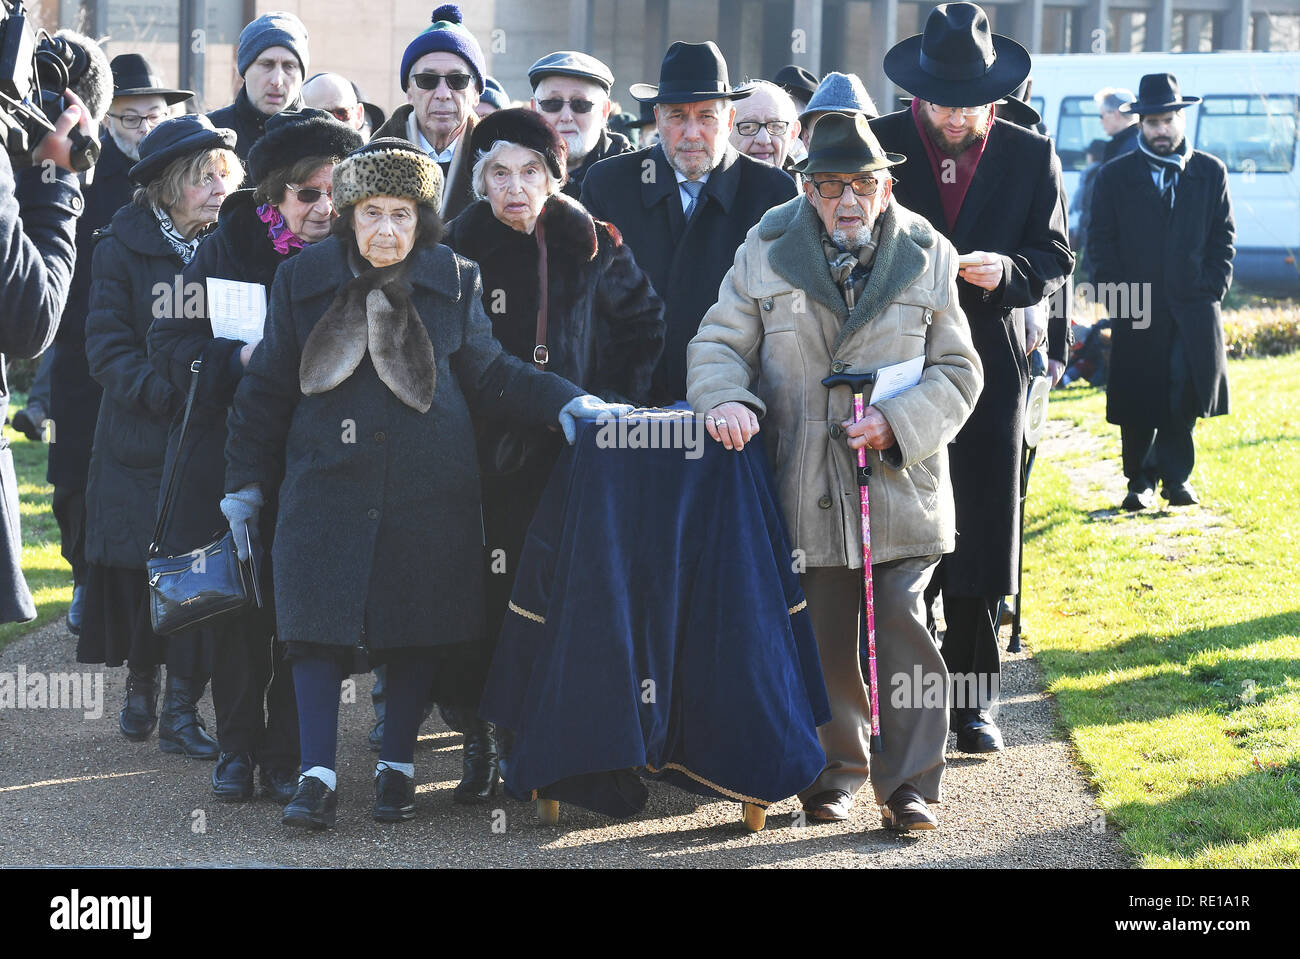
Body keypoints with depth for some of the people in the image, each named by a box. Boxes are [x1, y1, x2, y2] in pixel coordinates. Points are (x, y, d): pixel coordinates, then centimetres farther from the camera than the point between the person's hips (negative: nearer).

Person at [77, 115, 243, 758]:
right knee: (139, 567, 3)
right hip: (141, 435, -1)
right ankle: (140, 687, 25)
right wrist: (168, 393, -21)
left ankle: (181, 708, 2)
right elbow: (108, 347, -7)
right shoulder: (123, 247, -2)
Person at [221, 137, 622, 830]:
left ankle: (397, 766, 18)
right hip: (327, 483, 0)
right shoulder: (302, 281, 3)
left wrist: (564, 403, -7)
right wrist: (246, 482, 8)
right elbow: (267, 388, 8)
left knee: (418, 627, 4)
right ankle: (317, 775, 0)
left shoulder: (453, 282, 3)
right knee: (319, 619, -5)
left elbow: (489, 375, 8)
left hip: (428, 490, 1)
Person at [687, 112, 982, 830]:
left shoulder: (926, 256, 3)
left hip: (902, 482, -1)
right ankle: (835, 772, 24)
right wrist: (727, 397, -16)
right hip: (807, 489, 1)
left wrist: (898, 422, -12)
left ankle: (909, 783, 2)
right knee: (822, 637, 7)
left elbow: (957, 370, 5)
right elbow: (721, 342, 7)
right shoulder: (768, 251, 4)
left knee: (904, 629, -7)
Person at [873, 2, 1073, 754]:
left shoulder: (1031, 156, 4)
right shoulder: (880, 146, 0)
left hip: (990, 367, 1)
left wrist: (1007, 272, -16)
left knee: (982, 535, 4)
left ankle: (973, 698, 13)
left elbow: (1056, 260, 4)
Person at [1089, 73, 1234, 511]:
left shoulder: (1211, 172, 9)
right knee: (1138, 400, 1)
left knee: (1186, 393, -5)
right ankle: (1140, 479, 14)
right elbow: (1103, 243, 5)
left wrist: (1213, 288, -1)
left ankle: (1174, 474, 12)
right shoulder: (1114, 176, 6)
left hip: (1194, 308, 1)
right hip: (1137, 308, 0)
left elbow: (1223, 237, 9)